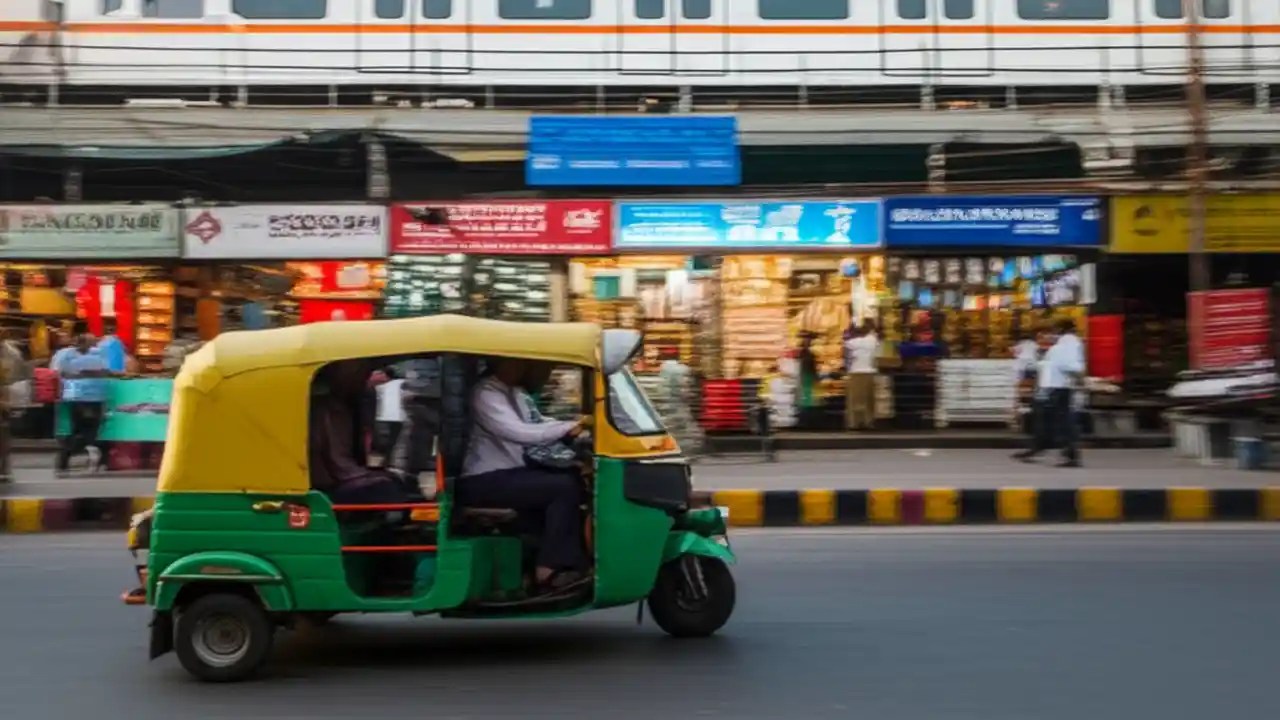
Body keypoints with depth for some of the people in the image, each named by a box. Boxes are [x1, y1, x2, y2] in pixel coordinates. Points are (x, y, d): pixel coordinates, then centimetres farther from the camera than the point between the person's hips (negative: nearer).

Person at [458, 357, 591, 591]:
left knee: (570, 479, -3)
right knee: (564, 486, -17)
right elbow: (520, 433, -26)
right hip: (483, 482, -9)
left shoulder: (511, 392, 14)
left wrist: (571, 427, -8)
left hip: (505, 474, 9)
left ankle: (569, 562, -5)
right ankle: (549, 569, -12)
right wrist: (569, 427, -20)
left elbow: (535, 424, 11)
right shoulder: (486, 394, -17)